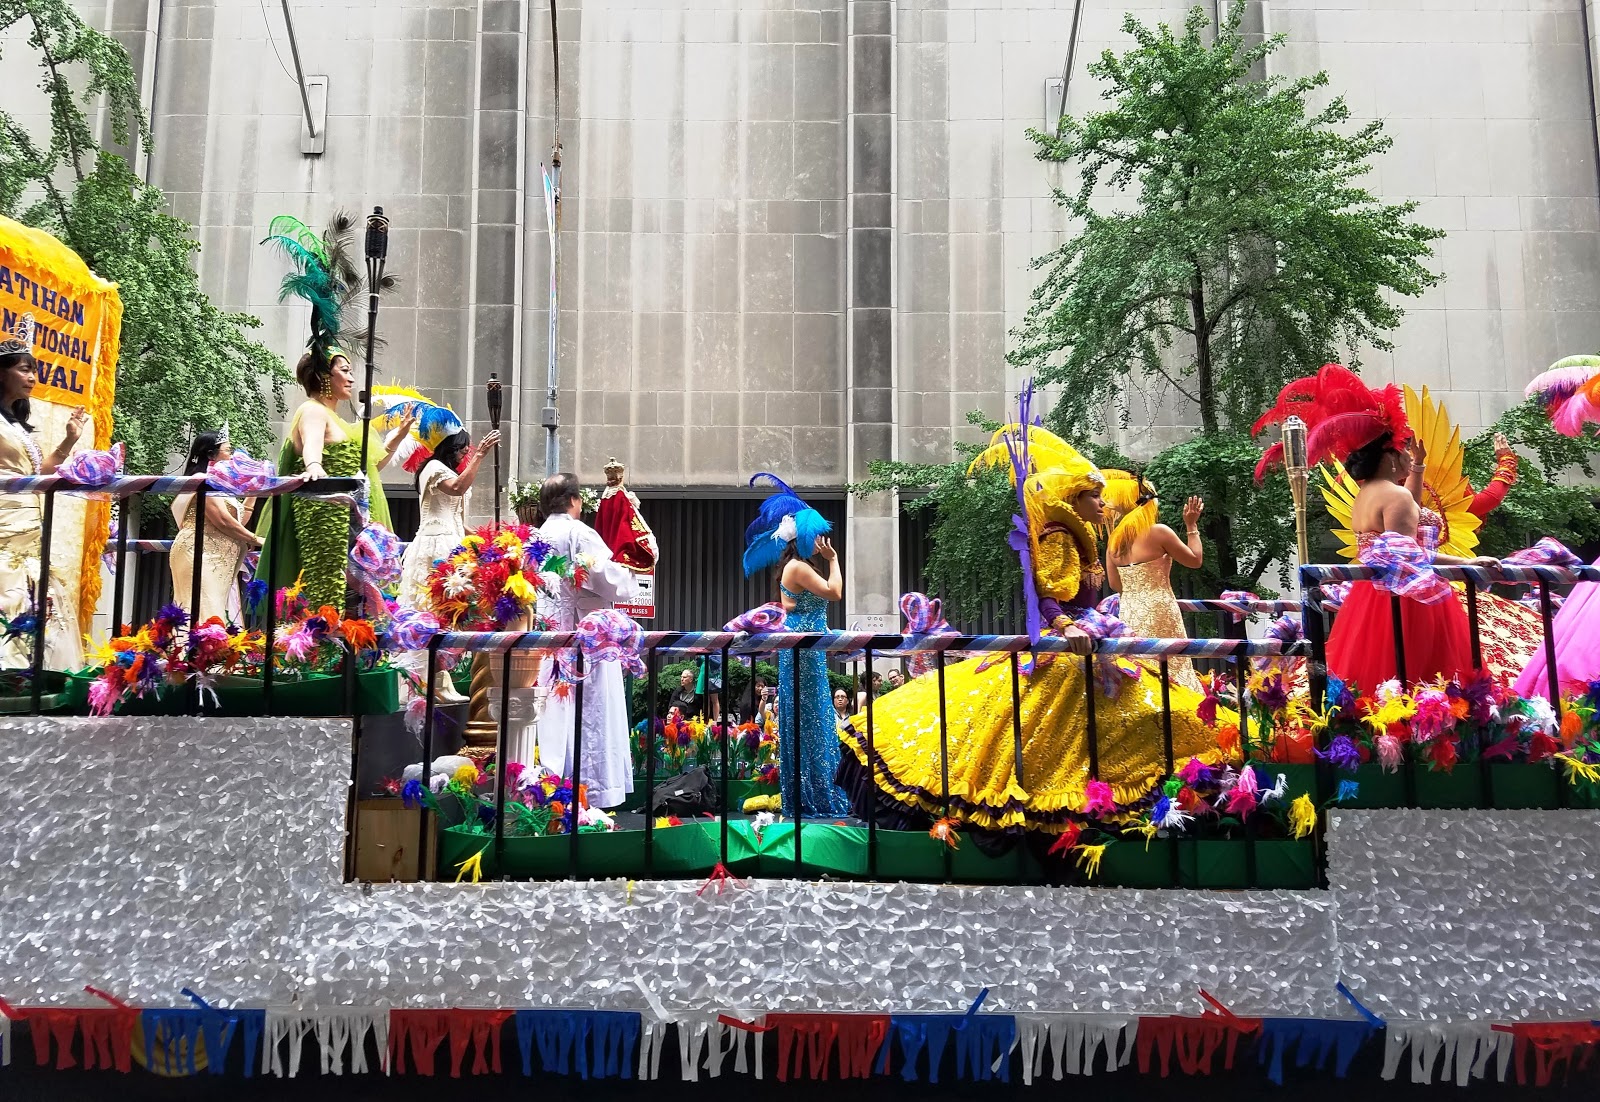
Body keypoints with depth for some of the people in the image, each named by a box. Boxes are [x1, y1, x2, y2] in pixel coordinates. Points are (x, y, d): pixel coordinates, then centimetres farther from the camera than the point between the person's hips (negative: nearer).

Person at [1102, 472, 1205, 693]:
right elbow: (1195, 560, 1)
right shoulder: (1159, 532, -10)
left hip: (1129, 615, 5)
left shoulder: (1114, 539, 5)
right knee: (1170, 676, 0)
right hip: (1158, 615, -5)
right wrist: (1191, 526, 10)